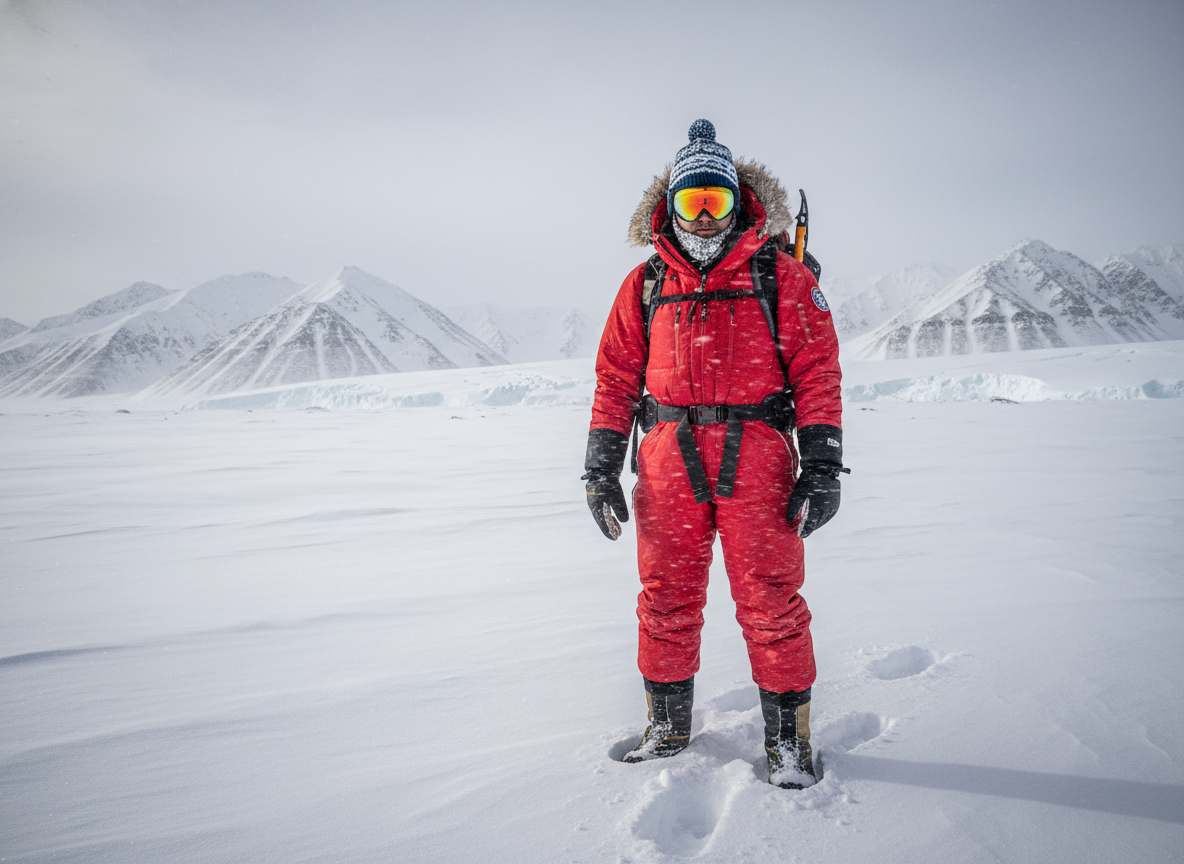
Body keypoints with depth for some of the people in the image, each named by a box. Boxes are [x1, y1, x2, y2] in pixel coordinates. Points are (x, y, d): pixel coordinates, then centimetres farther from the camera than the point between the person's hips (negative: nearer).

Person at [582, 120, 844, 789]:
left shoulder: (780, 275, 6)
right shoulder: (645, 284, 13)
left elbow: (817, 372, 1)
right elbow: (616, 380, 13)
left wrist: (823, 468, -6)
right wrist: (601, 470, 7)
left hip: (756, 458, -2)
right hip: (669, 462, 3)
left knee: (770, 603, 0)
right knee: (666, 599, 8)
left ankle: (789, 737, 17)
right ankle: (669, 725, 27)